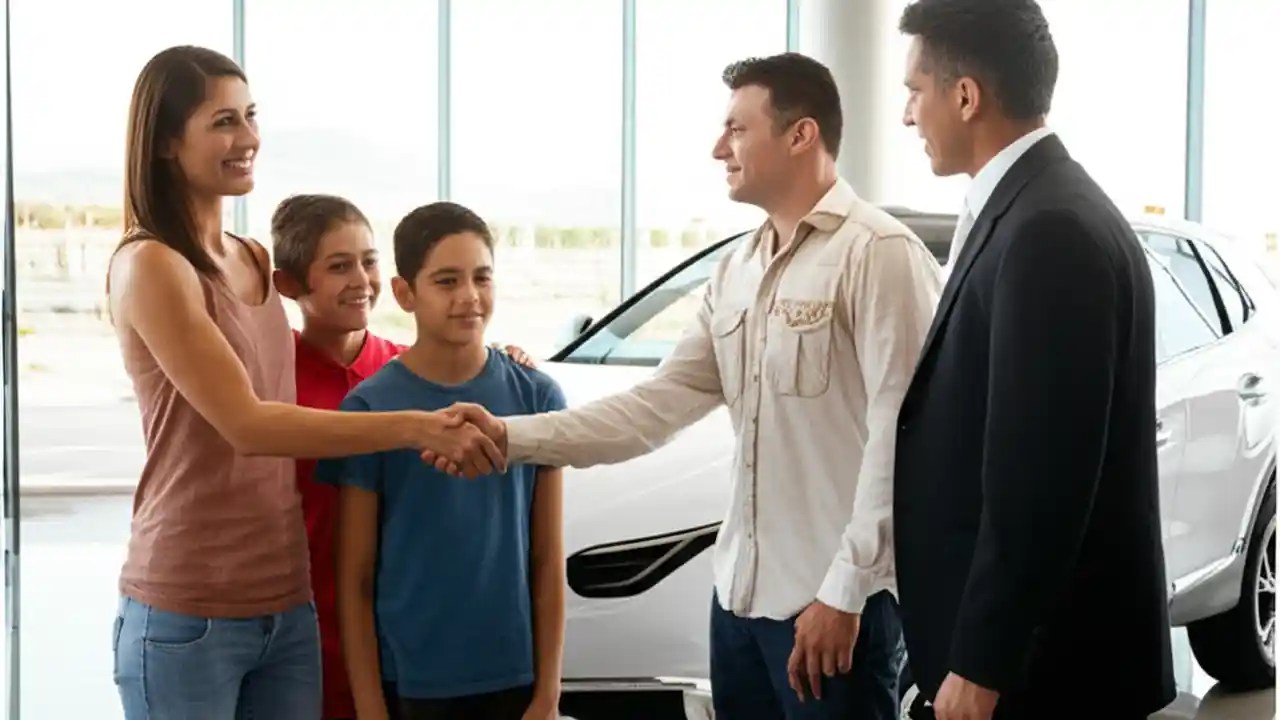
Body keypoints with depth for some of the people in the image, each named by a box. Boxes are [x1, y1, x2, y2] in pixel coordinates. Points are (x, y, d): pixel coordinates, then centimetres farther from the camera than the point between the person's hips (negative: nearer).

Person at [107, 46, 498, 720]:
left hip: (287, 607, 7)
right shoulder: (149, 265, -12)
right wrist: (416, 427, -24)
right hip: (187, 615, -7)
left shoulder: (255, 261, 11)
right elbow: (245, 425, -19)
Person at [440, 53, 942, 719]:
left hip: (834, 602, -7)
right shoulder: (736, 272, 13)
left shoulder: (878, 252, -12)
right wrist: (512, 436, -1)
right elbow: (659, 405, 9)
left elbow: (899, 434, -16)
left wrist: (845, 590, -17)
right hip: (742, 593, 8)